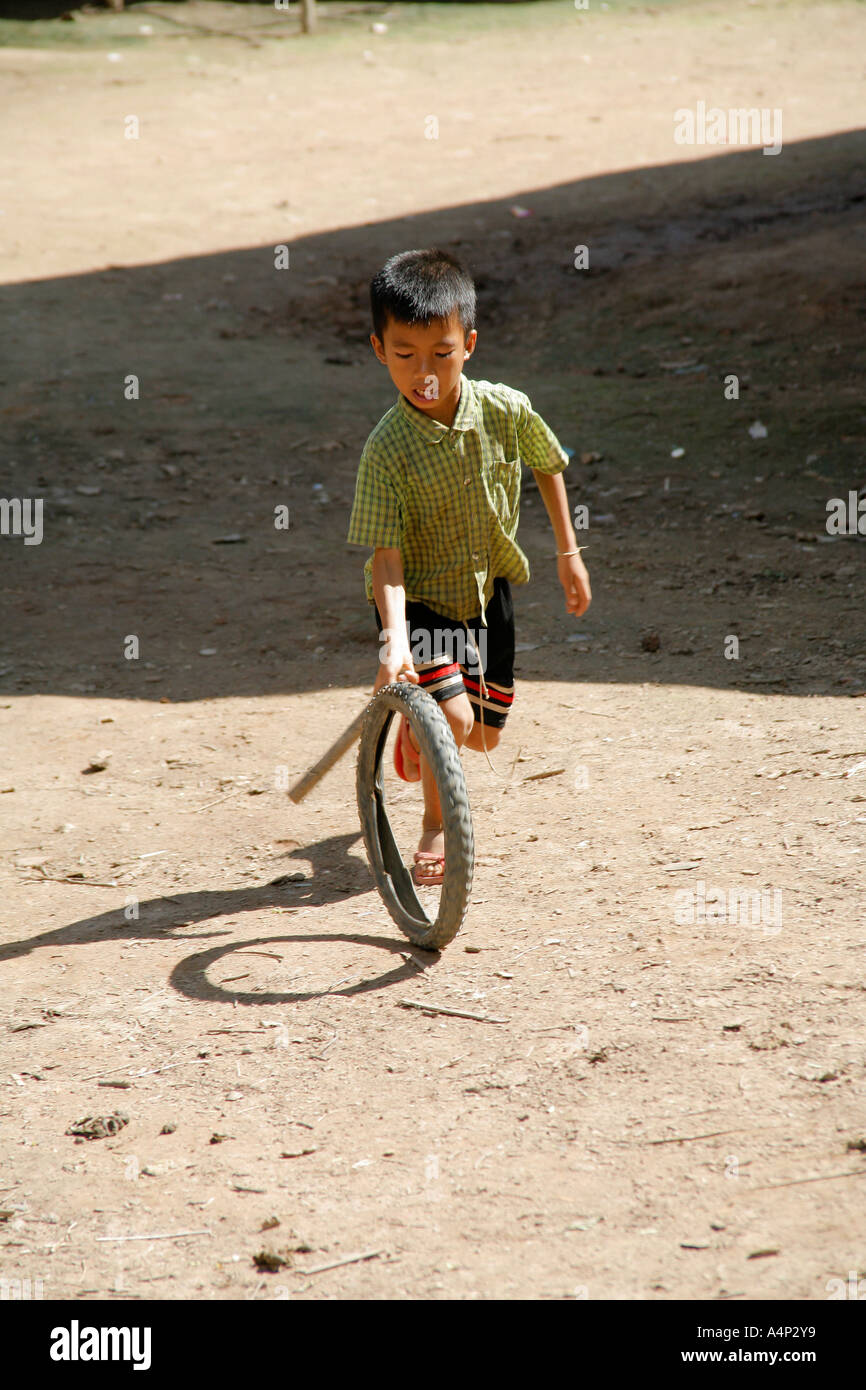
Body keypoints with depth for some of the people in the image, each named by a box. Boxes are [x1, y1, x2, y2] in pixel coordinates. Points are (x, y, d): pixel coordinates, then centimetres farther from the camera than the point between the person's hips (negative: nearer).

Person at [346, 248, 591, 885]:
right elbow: (386, 556, -26)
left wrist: (569, 551, 8)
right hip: (420, 599, -4)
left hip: (489, 588, 4)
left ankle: (416, 724, 49)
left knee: (485, 733, 14)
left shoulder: (507, 409, -17)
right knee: (454, 717, -22)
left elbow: (548, 466, 4)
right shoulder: (388, 448, -26)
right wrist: (395, 640, -38)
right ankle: (437, 825, 5)